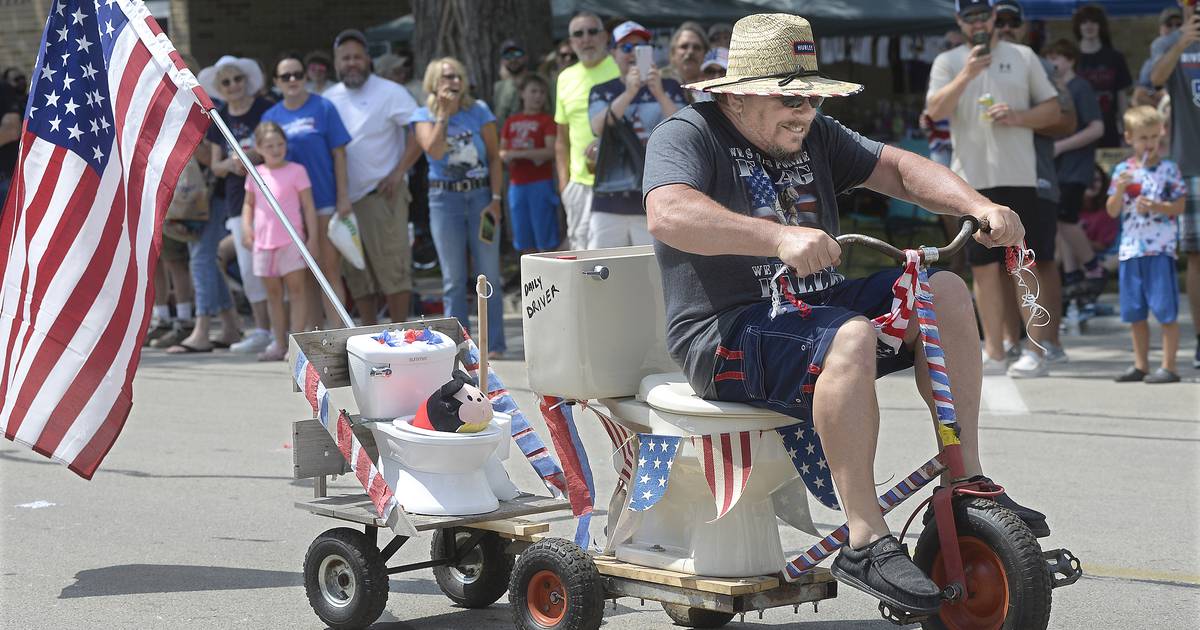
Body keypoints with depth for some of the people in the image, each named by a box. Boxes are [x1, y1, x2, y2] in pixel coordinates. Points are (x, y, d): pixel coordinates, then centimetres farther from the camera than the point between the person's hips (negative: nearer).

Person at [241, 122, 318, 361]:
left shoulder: (296, 171, -3)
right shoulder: (255, 174, 9)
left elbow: (308, 205, -3)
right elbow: (249, 204, 19)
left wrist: (312, 237, -7)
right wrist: (246, 227, 2)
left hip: (291, 240, -5)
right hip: (263, 241, 5)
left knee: (297, 289, -6)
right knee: (273, 294, 9)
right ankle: (279, 343, 15)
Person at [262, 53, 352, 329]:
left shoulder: (322, 108, -2)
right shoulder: (271, 117, 8)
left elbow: (338, 154, -3)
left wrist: (343, 197, -8)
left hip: (323, 202, -4)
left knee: (329, 268, -7)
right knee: (303, 275, 11)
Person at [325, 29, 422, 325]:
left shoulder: (389, 93, -5)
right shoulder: (329, 98, 10)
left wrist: (399, 172, -14)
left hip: (382, 194, -5)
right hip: (344, 197, 5)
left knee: (391, 266, -5)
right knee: (356, 272, 9)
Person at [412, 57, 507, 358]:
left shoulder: (478, 111, 3)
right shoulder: (424, 116, 3)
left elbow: (494, 157, 1)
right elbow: (435, 150, -14)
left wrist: (495, 199, -7)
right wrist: (443, 113, -11)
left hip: (481, 194, 0)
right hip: (445, 197, 0)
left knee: (489, 274, -1)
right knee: (453, 278, 2)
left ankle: (494, 343, 4)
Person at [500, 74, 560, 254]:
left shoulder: (546, 121, -2)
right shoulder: (511, 122, 12)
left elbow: (551, 151, -14)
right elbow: (501, 150, 18)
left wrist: (518, 153, -17)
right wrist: (505, 156, -6)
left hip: (540, 184, -5)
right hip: (517, 184, 5)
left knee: (545, 241, -5)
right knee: (525, 242, 10)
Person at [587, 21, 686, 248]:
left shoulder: (669, 88, 9)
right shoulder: (602, 91, 12)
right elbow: (599, 127, -9)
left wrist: (659, 94, -21)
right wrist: (629, 92, -22)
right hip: (609, 203, 1)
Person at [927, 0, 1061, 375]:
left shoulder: (1023, 57, 10)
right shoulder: (948, 62, 10)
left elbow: (1053, 110, 9)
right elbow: (936, 110, -6)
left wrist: (1017, 117, -8)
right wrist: (966, 75, -17)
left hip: (1020, 176, -1)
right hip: (972, 179, 1)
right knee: (984, 267, 1)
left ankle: (1037, 346, 0)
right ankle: (993, 353, 5)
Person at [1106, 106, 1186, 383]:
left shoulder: (1168, 169, -2)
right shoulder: (1122, 171, 7)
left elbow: (1179, 207, -3)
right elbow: (1112, 211, 6)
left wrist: (1155, 207, -18)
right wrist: (1119, 190, -11)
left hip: (1160, 248, -4)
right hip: (1131, 247, 4)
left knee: (1166, 311, -4)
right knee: (1134, 313, 10)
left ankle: (1168, 367, -1)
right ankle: (1140, 365, 20)